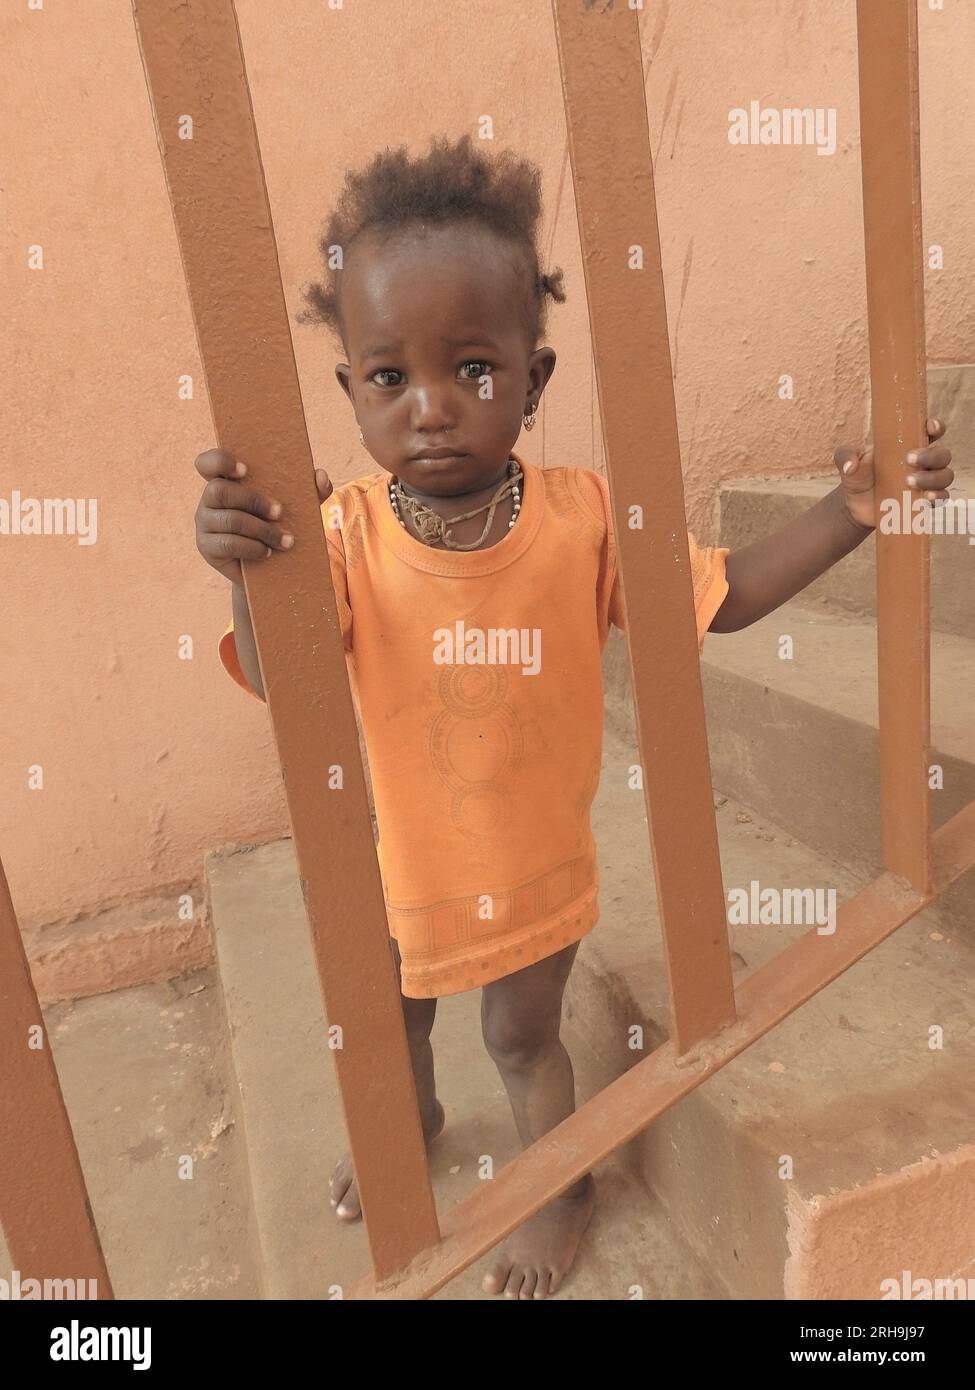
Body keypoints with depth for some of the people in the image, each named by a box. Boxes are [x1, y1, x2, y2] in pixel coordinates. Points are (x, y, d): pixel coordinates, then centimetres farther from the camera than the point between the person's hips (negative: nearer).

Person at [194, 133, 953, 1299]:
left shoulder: (583, 518, -20)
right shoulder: (344, 529, -21)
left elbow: (721, 596, -9)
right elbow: (280, 682, -31)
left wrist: (846, 513, -19)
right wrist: (246, 569, -50)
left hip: (534, 865, -2)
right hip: (393, 863, 2)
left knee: (522, 1037, 22)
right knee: (387, 1023, 29)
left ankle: (563, 1187, 54)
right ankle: (412, 1116, 66)